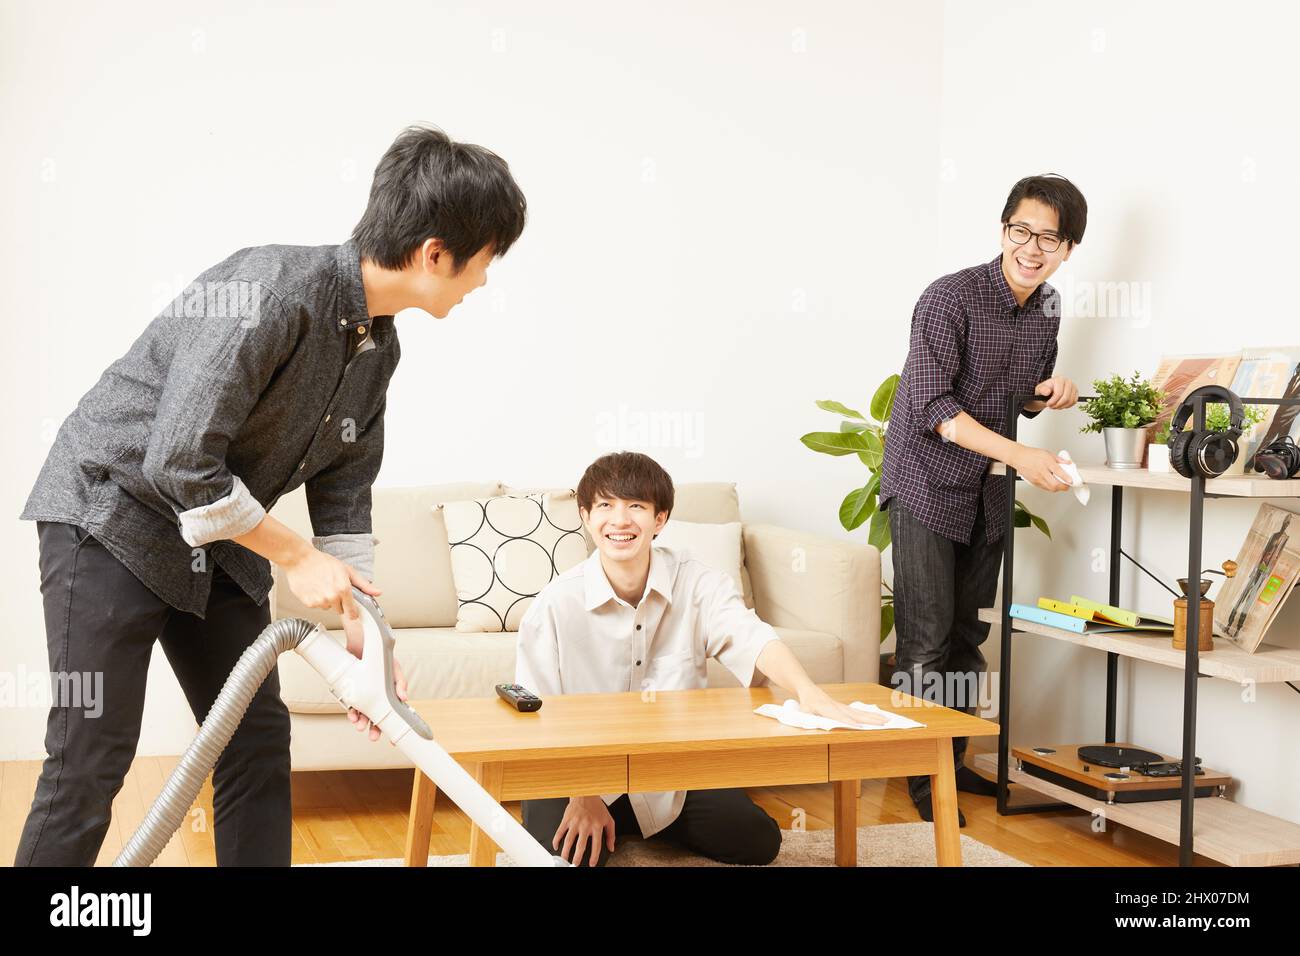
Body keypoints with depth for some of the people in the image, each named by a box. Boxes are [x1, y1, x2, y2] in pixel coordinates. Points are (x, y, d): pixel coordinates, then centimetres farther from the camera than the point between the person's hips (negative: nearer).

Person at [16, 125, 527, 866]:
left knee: (258, 742, 7)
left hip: (219, 540, 8)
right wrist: (296, 557, -19)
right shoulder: (273, 290, -28)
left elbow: (344, 494, 7)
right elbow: (179, 462, -29)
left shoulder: (379, 346, 0)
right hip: (113, 513, -8)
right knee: (92, 764, -9)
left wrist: (365, 638, 2)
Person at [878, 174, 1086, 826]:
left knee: (968, 636, 12)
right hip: (926, 485, -7)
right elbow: (932, 406, -24)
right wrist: (1019, 454, -33)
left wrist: (1051, 393, -7)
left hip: (985, 494, 7)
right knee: (927, 640, -6)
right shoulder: (950, 299, -17)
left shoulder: (1047, 311, 5)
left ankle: (954, 762, 23)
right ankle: (923, 779, 3)